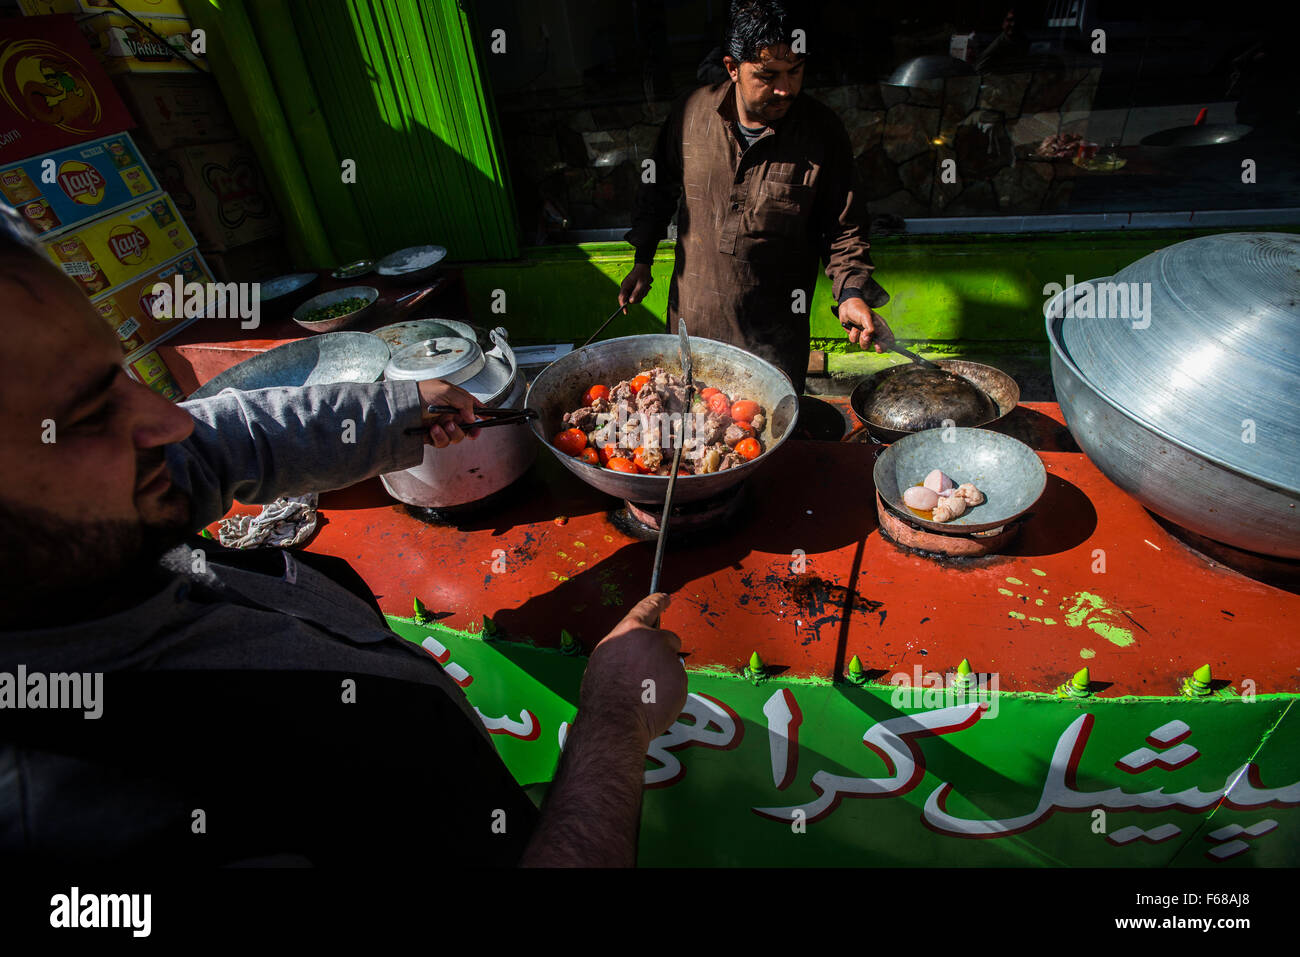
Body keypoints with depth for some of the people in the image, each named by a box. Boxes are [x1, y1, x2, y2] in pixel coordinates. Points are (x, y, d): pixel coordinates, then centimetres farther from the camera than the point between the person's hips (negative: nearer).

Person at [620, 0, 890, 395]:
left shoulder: (823, 132, -9)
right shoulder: (691, 111, -5)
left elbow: (844, 227, -3)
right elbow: (659, 189, 11)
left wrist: (852, 291, -19)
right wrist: (642, 262, 9)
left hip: (776, 333, -1)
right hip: (693, 316, 2)